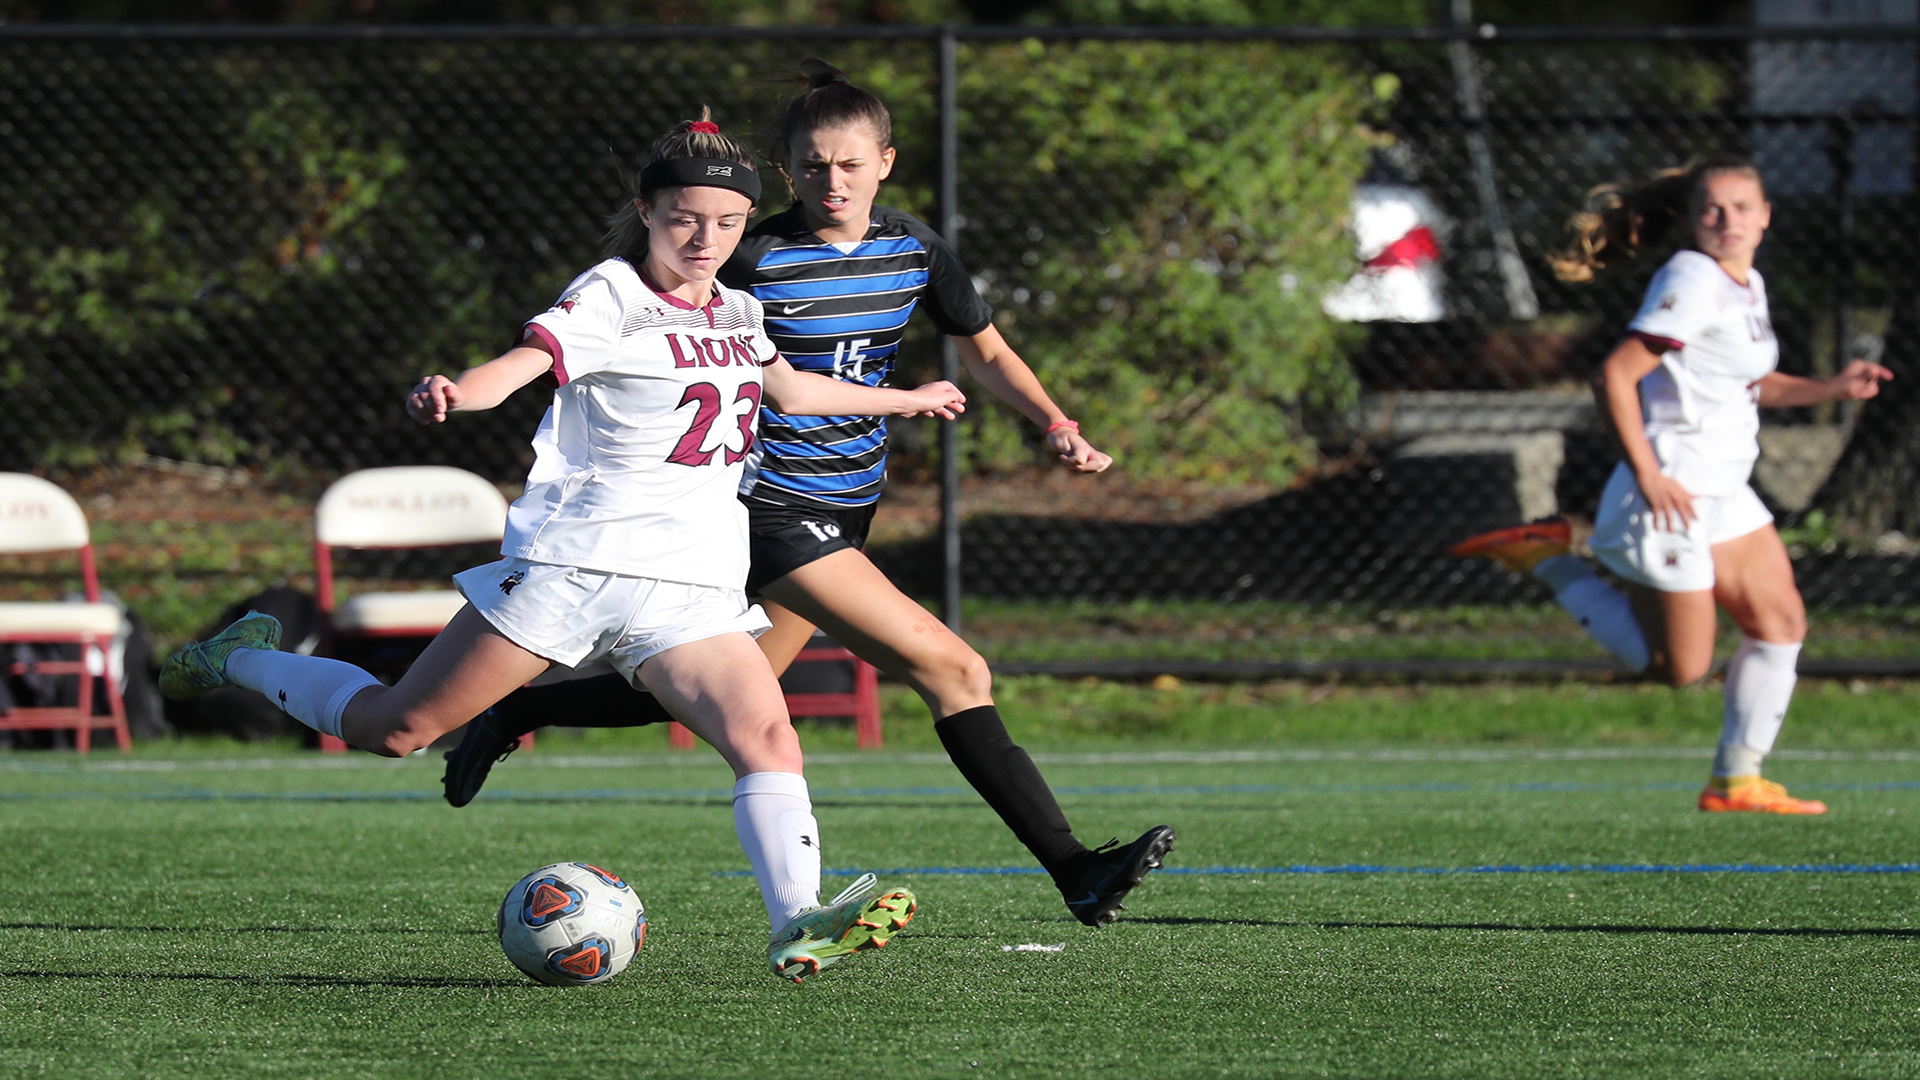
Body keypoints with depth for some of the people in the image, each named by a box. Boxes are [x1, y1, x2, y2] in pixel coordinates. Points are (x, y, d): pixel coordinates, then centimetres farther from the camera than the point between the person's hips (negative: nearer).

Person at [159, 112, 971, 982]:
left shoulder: (737, 314, 16)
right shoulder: (611, 297, -7)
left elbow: (791, 390, 38)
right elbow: (528, 359, -25)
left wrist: (904, 400, 49)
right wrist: (453, 393, -46)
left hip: (691, 589, 5)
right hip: (575, 556, -5)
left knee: (767, 737, -20)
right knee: (396, 729, 1)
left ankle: (797, 928, -29)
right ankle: (240, 661, 26)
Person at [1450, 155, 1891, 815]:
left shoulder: (1747, 286, 11)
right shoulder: (1692, 282, -18)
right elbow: (1616, 376, -22)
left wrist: (1832, 389, 10)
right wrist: (1647, 475, -24)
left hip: (1725, 491, 9)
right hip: (1674, 494, -9)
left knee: (1781, 622, 8)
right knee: (1679, 667, 0)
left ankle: (1736, 782, 16)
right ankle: (1546, 560, 9)